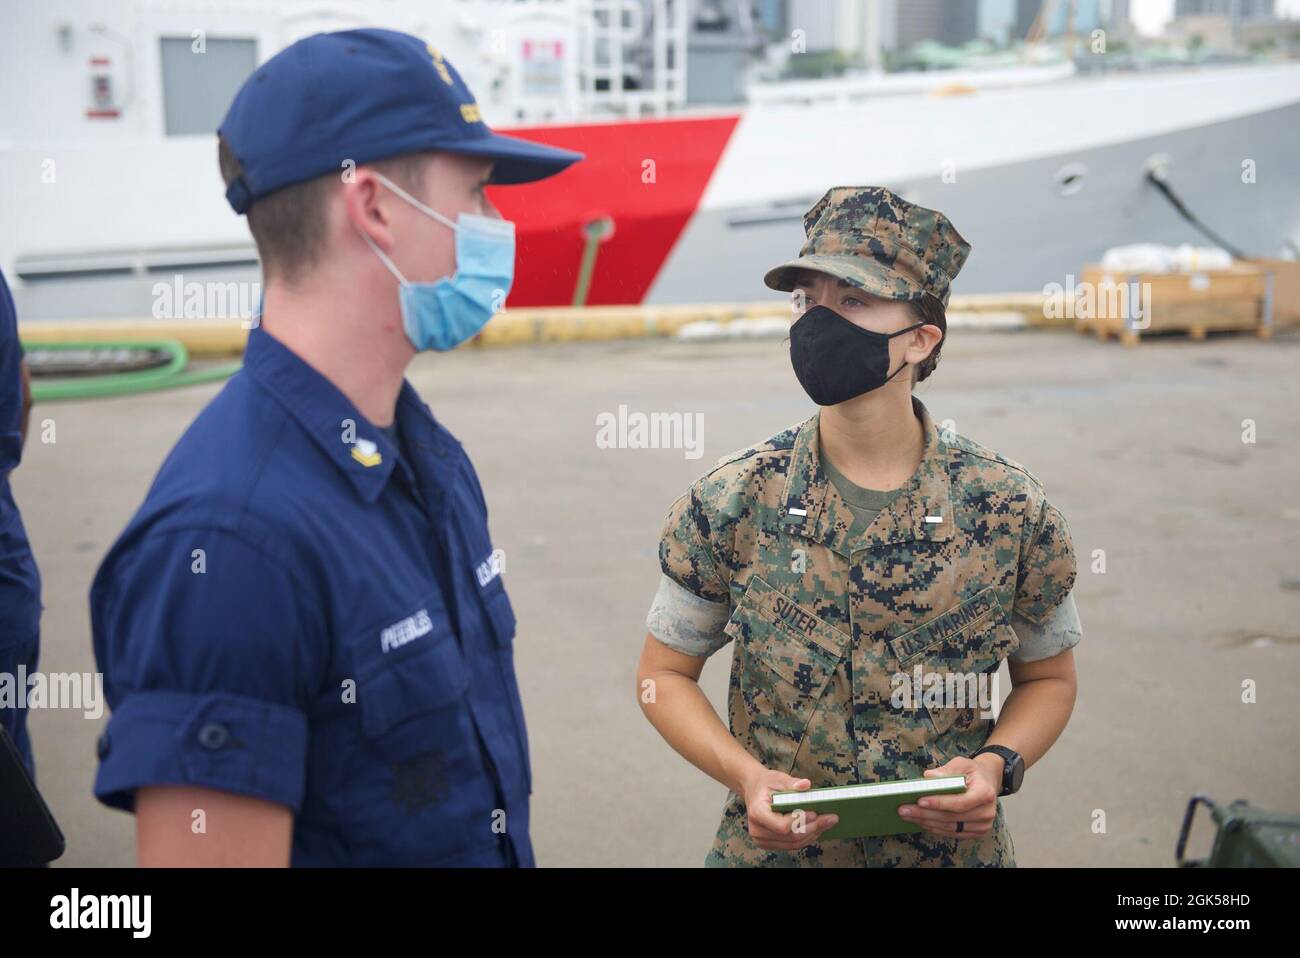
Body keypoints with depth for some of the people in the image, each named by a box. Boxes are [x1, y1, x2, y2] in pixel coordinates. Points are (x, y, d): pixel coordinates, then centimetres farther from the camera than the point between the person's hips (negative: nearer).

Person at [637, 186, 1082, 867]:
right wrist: (746, 776, -17)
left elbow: (1048, 677, 4)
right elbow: (664, 673, -1)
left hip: (956, 848, 1)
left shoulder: (1010, 508, -10)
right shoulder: (730, 503, -11)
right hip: (774, 846, 0)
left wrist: (997, 765, -14)